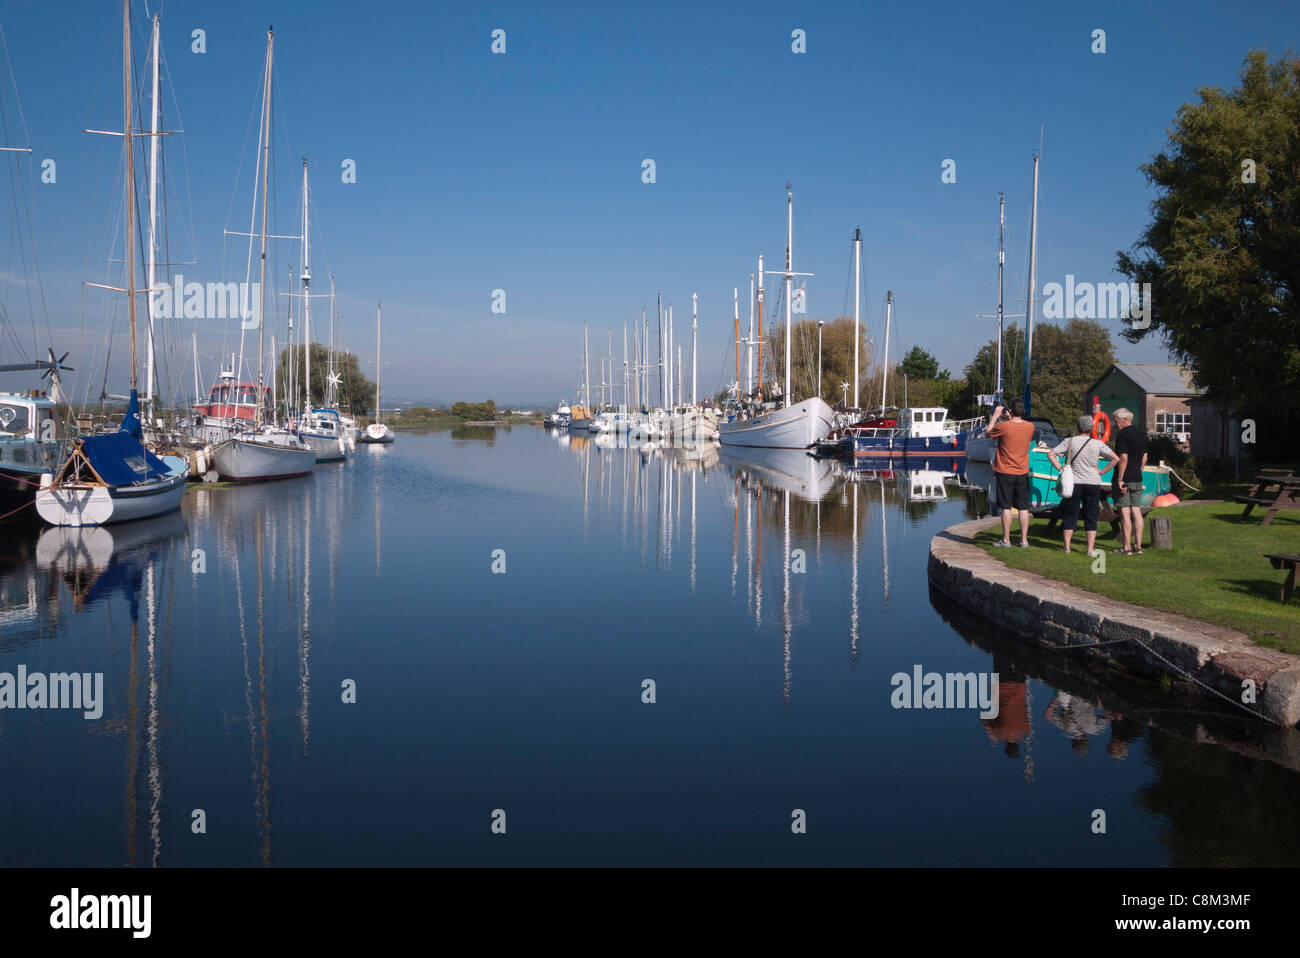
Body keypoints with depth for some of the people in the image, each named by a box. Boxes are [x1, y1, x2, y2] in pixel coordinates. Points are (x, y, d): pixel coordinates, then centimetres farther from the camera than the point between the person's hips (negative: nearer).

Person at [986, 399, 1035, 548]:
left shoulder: (1003, 426, -15)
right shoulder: (1030, 426, -2)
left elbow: (988, 433, 4)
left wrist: (995, 415, 12)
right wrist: (1011, 418, 22)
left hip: (1005, 473, -3)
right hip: (1022, 473, 3)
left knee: (1006, 507, 2)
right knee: (1023, 508, 8)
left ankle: (1006, 540, 5)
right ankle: (1024, 540, 11)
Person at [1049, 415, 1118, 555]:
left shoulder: (1069, 442, -2)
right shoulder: (1098, 444, -2)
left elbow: (1050, 455, -4)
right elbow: (1116, 458, -3)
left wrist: (1060, 469, -1)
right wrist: (1103, 471, 3)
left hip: (1074, 483, 0)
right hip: (1093, 484, 0)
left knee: (1070, 515, 9)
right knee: (1091, 517, 6)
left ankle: (1067, 546, 8)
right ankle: (1090, 549, 4)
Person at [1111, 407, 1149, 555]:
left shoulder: (1123, 435, -14)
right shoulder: (1142, 434, 11)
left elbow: (1123, 458, -19)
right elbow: (1144, 457, 16)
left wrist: (1120, 479, -17)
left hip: (1124, 479, -7)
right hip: (1137, 479, 8)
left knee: (1125, 513, -4)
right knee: (1137, 512, 8)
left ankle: (1127, 547, -4)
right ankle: (1138, 546, 9)